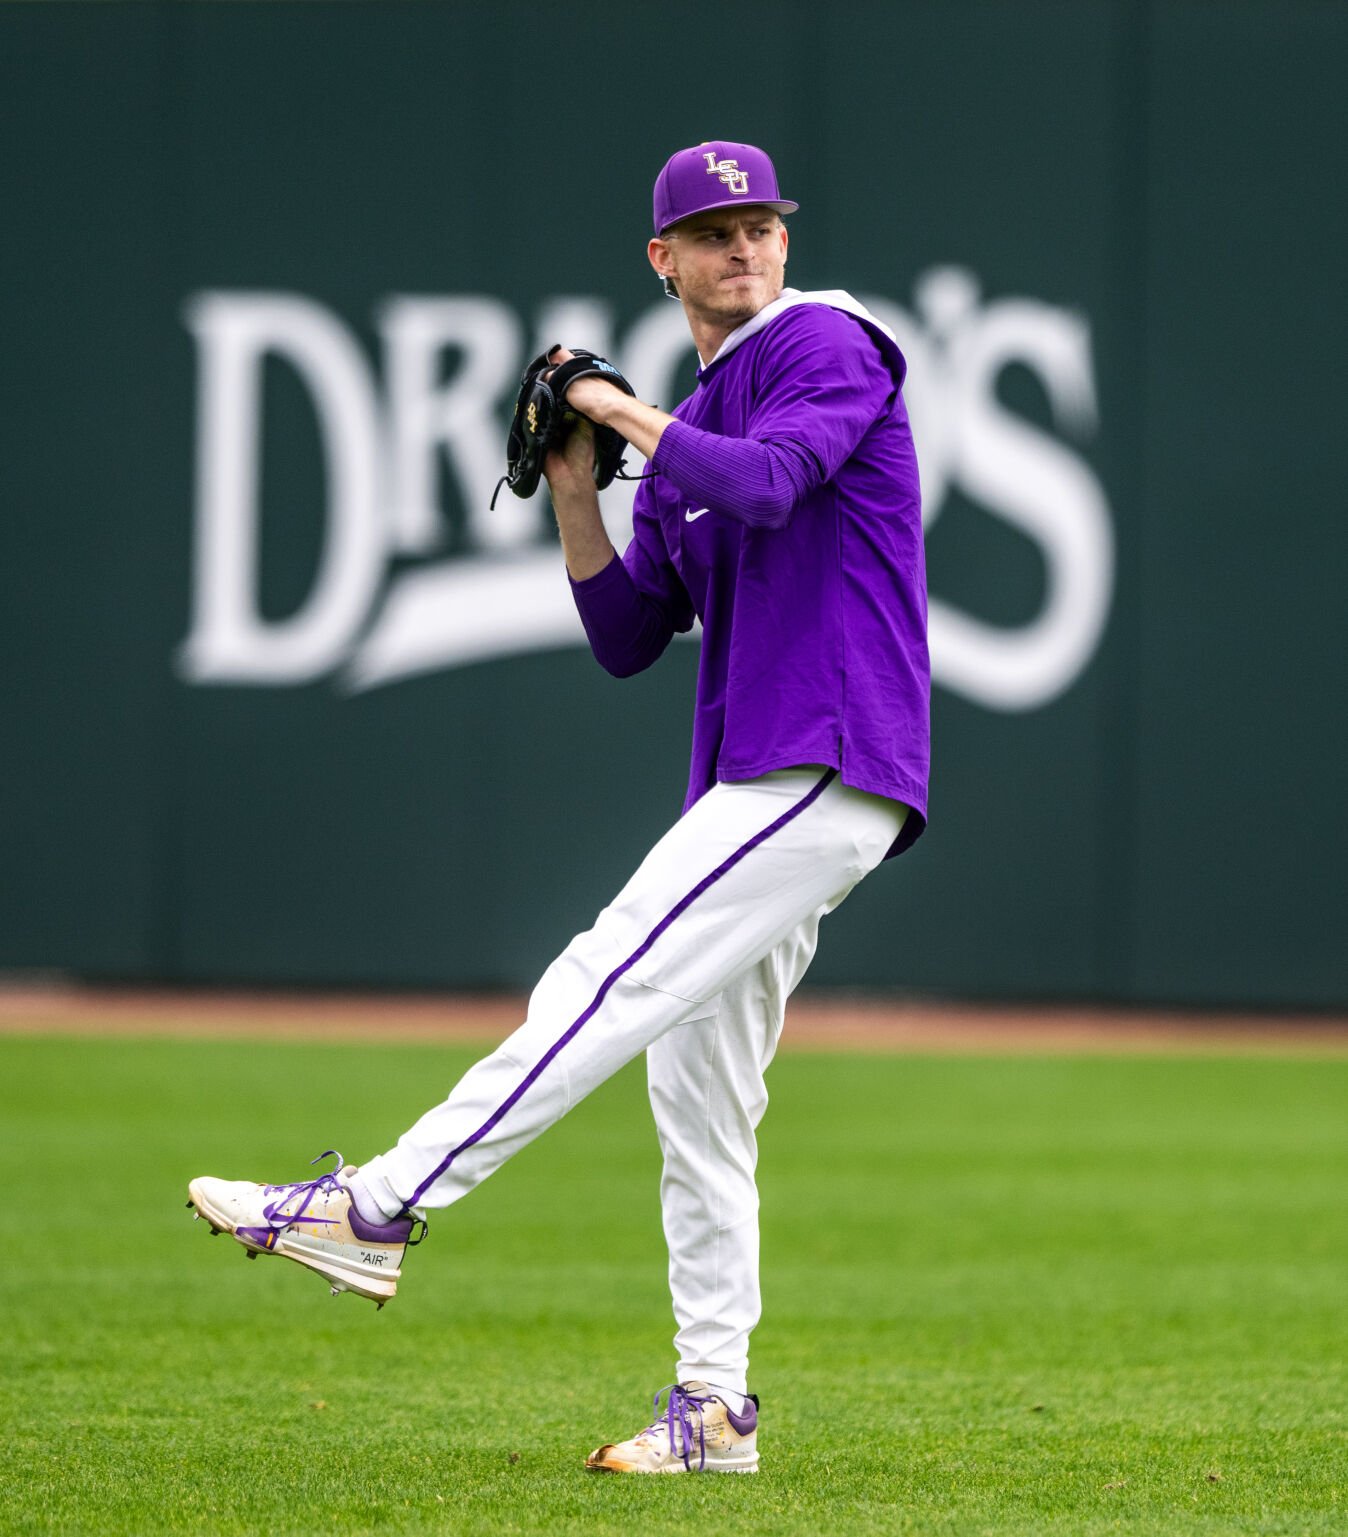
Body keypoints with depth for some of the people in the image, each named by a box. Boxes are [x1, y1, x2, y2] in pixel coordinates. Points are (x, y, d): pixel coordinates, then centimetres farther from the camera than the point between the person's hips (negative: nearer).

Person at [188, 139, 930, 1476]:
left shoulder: (828, 348, -3)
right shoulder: (689, 431, 21)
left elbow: (765, 484, -23)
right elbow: (629, 639, 19)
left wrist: (623, 411, -9)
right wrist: (574, 496, 6)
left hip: (827, 765, -10)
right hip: (753, 781, 10)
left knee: (609, 983, -17)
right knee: (696, 1087, 9)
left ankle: (379, 1209, -23)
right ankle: (712, 1407, 14)